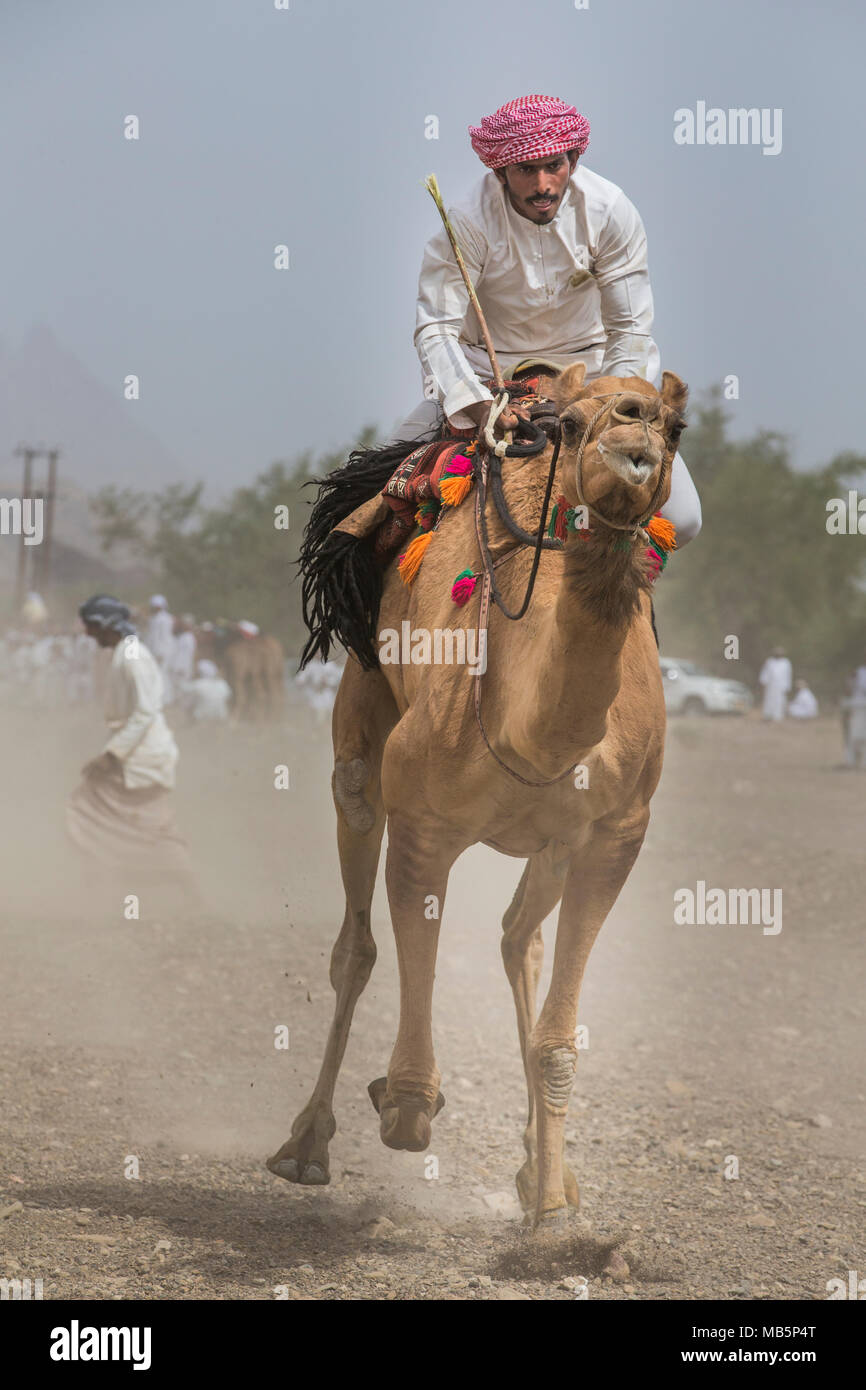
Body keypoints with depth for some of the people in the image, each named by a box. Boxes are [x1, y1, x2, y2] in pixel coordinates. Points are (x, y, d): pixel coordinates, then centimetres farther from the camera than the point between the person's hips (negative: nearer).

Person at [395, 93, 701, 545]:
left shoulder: (609, 210, -17)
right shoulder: (469, 223, -22)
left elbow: (631, 328, -12)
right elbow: (435, 330, -26)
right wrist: (480, 408, -43)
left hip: (590, 363, 0)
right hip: (488, 372, 0)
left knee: (680, 519, -16)